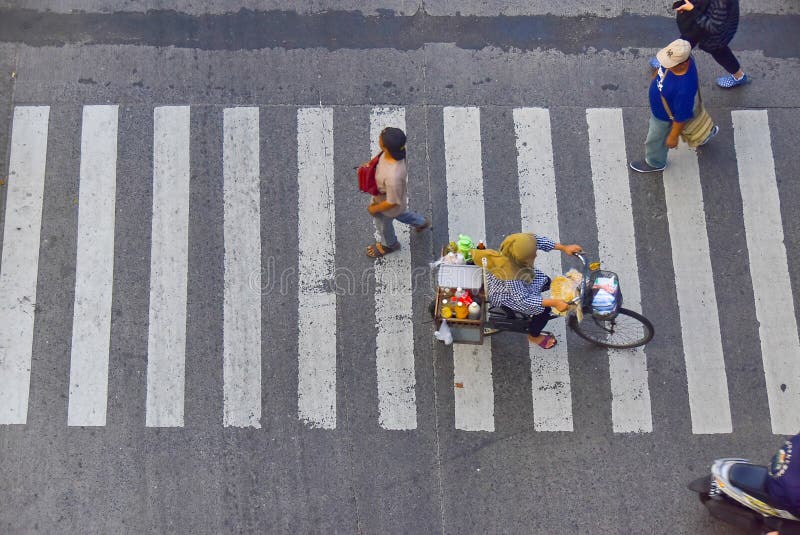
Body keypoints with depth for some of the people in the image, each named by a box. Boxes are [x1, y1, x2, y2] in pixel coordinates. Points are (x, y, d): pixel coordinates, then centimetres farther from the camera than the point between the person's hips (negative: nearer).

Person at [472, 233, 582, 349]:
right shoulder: (510, 276, -47)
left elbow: (538, 240, -11)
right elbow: (523, 301, -38)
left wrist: (564, 248, -14)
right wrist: (554, 303, -41)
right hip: (505, 295, -8)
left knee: (546, 282, 20)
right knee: (543, 310, -8)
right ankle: (534, 336, 23)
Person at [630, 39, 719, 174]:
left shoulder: (684, 88, -47)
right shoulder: (678, 56, -27)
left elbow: (681, 117, -31)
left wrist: (673, 137, -16)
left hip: (664, 118, -7)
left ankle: (654, 163, 56)